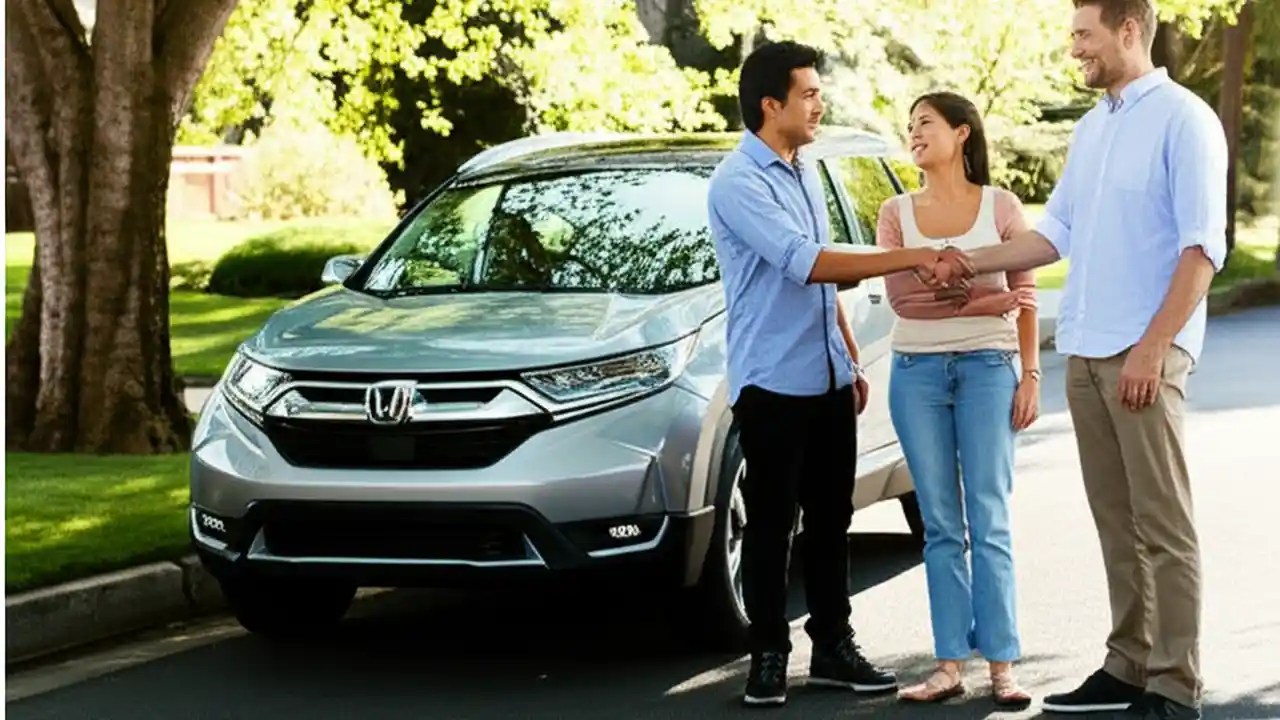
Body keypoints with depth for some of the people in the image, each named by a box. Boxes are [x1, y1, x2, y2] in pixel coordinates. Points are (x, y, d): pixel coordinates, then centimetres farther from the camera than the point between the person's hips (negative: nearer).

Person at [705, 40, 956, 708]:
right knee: (771, 522, -1)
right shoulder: (738, 183, -15)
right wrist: (909, 259, -26)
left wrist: (850, 358, 20)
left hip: (828, 379, 8)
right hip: (772, 383, -8)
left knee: (830, 517, 11)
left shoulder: (805, 172, 13)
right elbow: (805, 263, -25)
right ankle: (768, 654, 7)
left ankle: (833, 646, 18)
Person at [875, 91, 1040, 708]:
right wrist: (985, 301, -15)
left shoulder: (1000, 206, 4)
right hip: (918, 372, 2)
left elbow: (1025, 298, 4)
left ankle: (1002, 666, -2)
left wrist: (1030, 374, -4)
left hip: (987, 368, -2)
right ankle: (949, 665, 5)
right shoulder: (897, 213, 7)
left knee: (989, 522, -3)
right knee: (940, 526, 3)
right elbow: (900, 297, -5)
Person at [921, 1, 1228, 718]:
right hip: (1086, 353, 7)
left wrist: (1153, 346, -19)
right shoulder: (1091, 129, 17)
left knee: (1162, 524, -6)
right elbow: (1056, 233, 21)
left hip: (1145, 355, -7)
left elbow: (1202, 247, -13)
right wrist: (972, 263, 10)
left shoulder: (1182, 120, -7)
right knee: (1117, 522, 10)